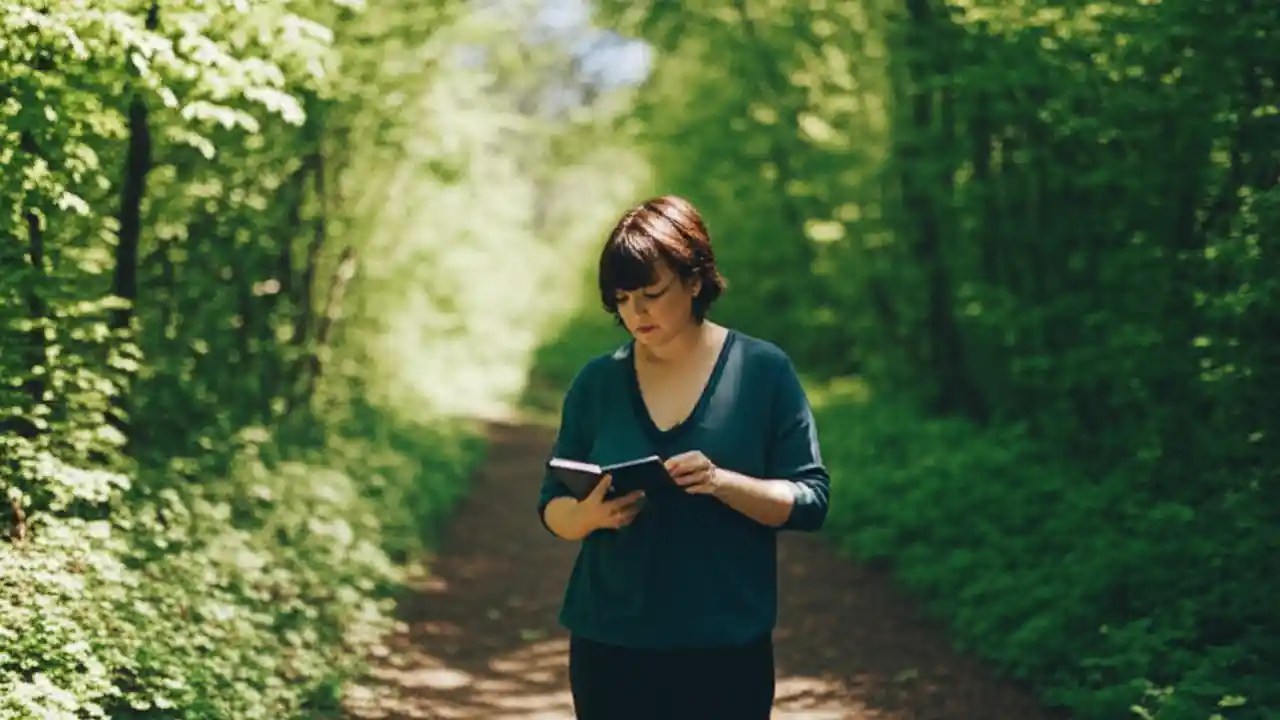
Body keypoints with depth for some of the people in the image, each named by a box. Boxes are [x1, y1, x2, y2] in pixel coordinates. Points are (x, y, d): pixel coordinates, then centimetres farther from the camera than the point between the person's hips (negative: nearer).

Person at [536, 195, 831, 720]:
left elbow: (810, 500, -4)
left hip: (726, 650, -2)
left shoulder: (763, 371, -2)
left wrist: (722, 483, -21)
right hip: (609, 646, 2)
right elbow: (552, 506, 8)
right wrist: (591, 513, -15)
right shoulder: (597, 381, 4)